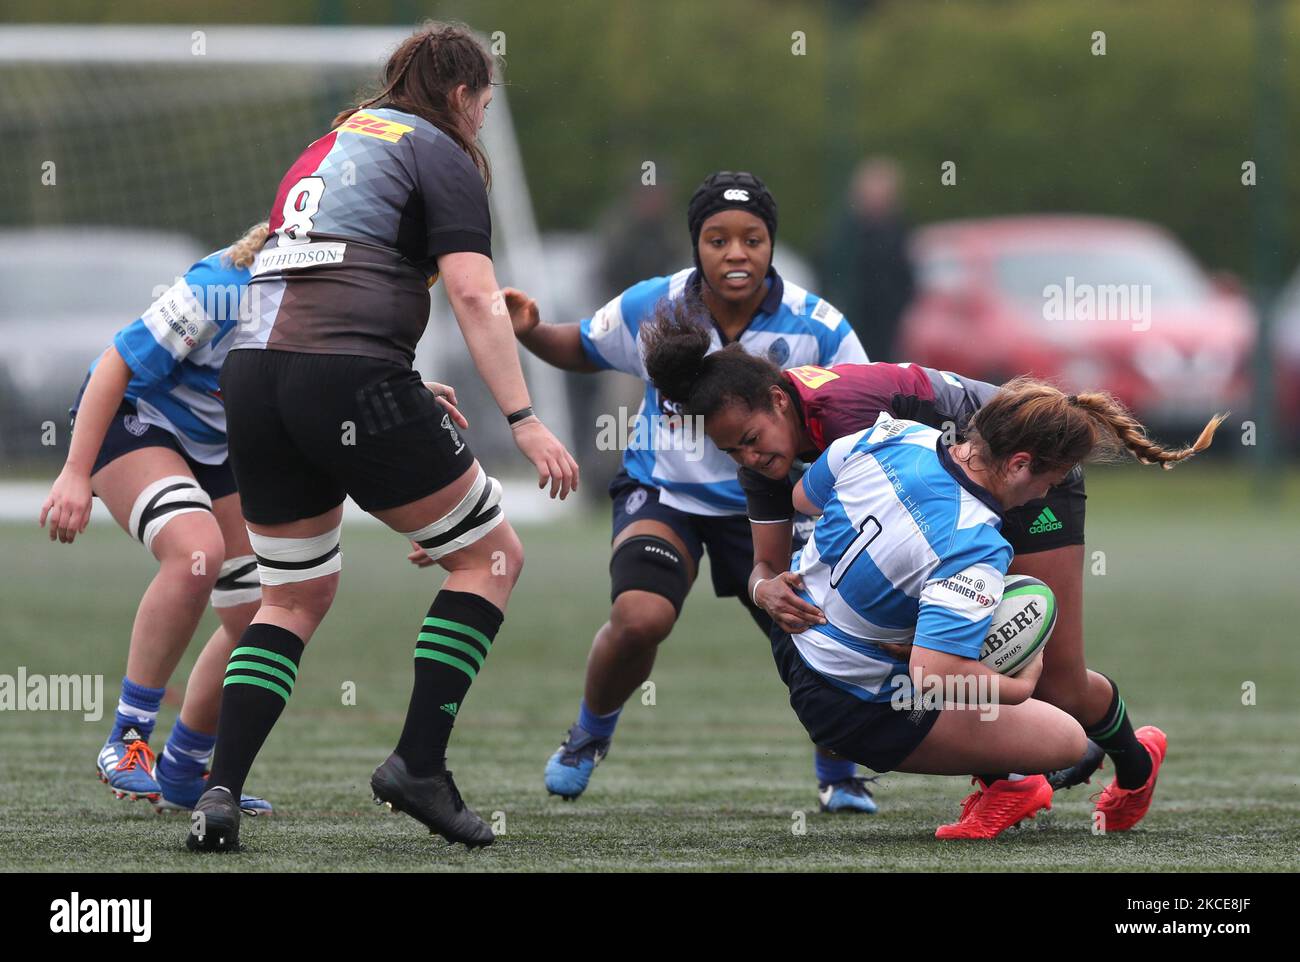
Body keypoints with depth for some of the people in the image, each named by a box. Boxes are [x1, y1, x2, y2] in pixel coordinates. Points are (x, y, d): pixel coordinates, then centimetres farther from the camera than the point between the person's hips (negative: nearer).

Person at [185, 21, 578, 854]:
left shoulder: (332, 145, 27)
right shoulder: (440, 155, 4)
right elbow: (473, 295, -8)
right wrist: (524, 420, -12)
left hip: (252, 372, 7)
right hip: (350, 376, -7)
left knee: (296, 596, 18)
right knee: (491, 556, 7)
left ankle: (221, 795, 2)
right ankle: (419, 766, -2)